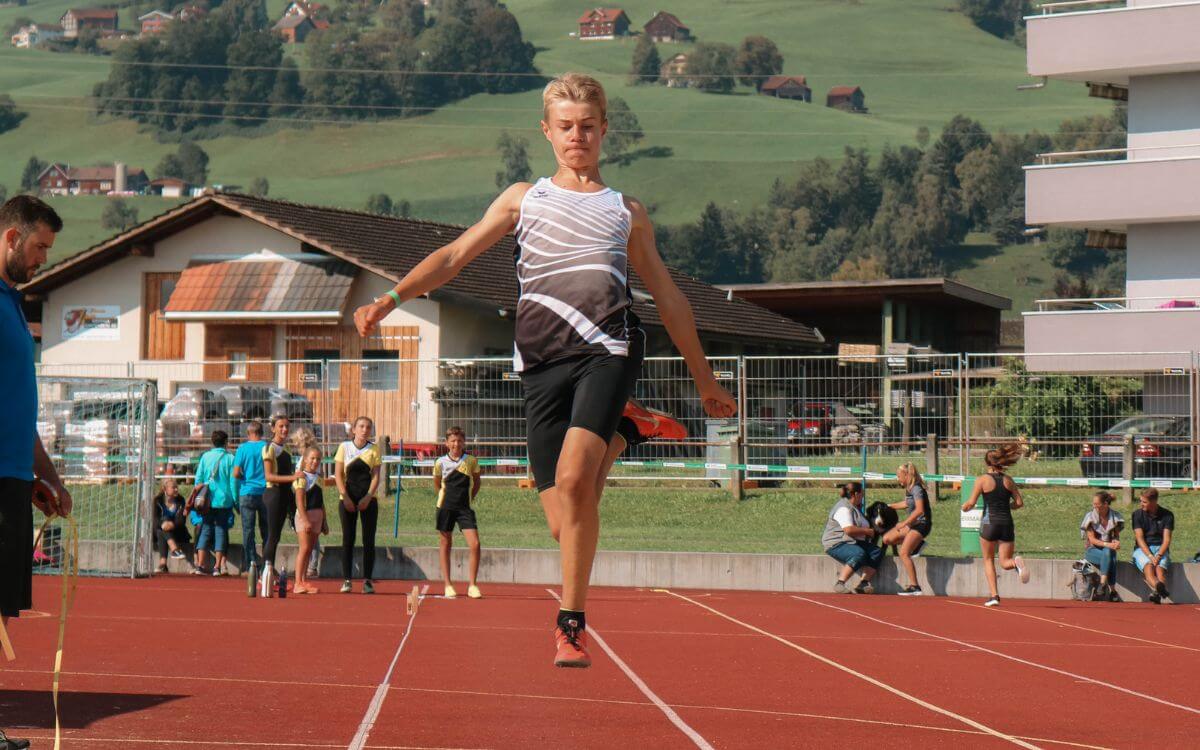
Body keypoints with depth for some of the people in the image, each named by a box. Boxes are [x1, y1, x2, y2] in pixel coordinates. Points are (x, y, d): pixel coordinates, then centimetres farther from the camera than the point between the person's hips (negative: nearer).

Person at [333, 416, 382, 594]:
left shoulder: (374, 450, 4)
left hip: (368, 499, 0)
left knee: (368, 540, -2)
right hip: (347, 499, 0)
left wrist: (367, 498, -13)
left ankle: (367, 580, 1)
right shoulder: (344, 447, 3)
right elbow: (338, 475, 0)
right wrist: (345, 498, -10)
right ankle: (347, 580, 2)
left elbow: (376, 476, -1)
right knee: (348, 539, -1)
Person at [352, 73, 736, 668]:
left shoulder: (626, 212, 22)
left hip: (606, 352, -1)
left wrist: (704, 380, 27)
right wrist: (391, 298, 1)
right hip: (542, 364, 1)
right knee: (563, 522, -6)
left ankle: (571, 621, -16)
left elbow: (668, 297, 27)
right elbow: (456, 254, 16)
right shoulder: (522, 199, 22)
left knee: (572, 475, -26)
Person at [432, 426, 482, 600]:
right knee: (445, 545, 4)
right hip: (445, 507, 0)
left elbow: (476, 482, 14)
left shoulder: (471, 461, 0)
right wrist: (445, 497, 7)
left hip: (465, 508, 0)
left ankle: (472, 585, -3)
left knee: (475, 544, -11)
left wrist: (470, 498, 7)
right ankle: (447, 585, 12)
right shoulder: (440, 463, -1)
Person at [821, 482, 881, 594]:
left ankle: (863, 584, -21)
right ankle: (839, 584, -33)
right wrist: (868, 531, -15)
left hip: (853, 543, 10)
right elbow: (849, 530, -26)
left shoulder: (855, 507, 19)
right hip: (837, 544, -10)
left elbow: (860, 527, 34)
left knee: (877, 552, -12)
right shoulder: (843, 508, -14)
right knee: (859, 554, -36)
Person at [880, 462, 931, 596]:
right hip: (912, 523, 10)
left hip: (921, 523, -10)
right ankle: (916, 544, 10)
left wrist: (904, 524, -25)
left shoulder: (916, 489, -18)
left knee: (904, 553, -18)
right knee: (887, 539, 7)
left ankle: (914, 586, -17)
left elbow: (919, 510, -26)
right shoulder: (909, 489, 10)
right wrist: (889, 506, 34)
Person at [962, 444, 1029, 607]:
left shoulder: (982, 480, -4)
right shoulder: (1008, 480, 7)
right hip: (1007, 523, 2)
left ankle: (994, 595, 4)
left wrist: (964, 507, 15)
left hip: (989, 523, -2)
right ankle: (1016, 562, -27)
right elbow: (1019, 503, 6)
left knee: (988, 560, 14)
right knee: (1005, 561, 10)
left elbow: (971, 503, -7)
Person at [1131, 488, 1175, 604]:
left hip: (1160, 549, 1)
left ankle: (1158, 594, -60)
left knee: (1160, 568, -33)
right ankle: (1159, 588, -65)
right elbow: (1140, 538, -4)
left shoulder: (1167, 515, 4)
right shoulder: (1138, 514, 4)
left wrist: (1158, 556, -20)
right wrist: (1150, 556, -19)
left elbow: (1166, 540, -2)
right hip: (1142, 549, -1)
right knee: (1148, 566, -35)